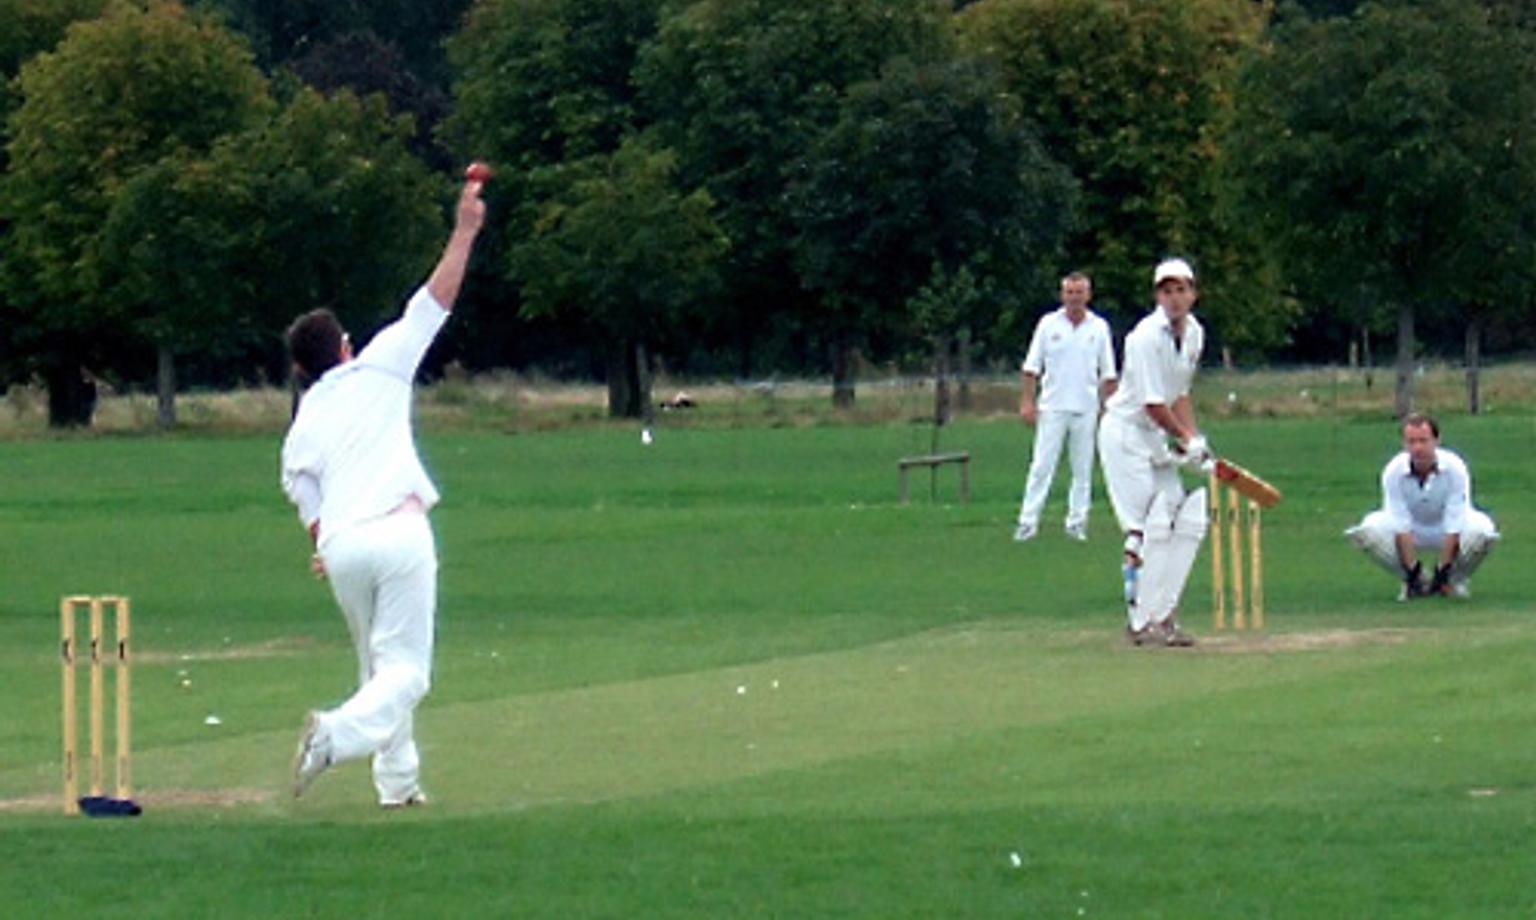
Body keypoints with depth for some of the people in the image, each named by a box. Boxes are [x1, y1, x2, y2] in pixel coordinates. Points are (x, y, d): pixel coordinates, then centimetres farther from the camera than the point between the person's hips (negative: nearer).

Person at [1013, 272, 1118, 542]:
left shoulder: (1099, 327, 6)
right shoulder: (1048, 324, 3)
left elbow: (1108, 374, 9)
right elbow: (1032, 367, 3)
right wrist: (1028, 401, -4)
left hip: (1086, 409, 1)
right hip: (1052, 407, -1)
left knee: (1083, 469, 4)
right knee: (1042, 466, -6)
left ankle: (1077, 522, 10)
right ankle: (1028, 521, -6)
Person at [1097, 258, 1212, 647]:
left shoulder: (1193, 333, 6)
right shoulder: (1147, 337, -21)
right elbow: (1153, 403, -21)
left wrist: (1193, 438, 1)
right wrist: (1186, 440, -11)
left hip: (1159, 437, 9)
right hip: (1126, 432, -9)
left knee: (1189, 521, 3)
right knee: (1144, 527, -13)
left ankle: (1161, 615, 9)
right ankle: (1141, 619, -8)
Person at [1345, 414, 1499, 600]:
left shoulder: (1454, 468, -26)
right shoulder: (1393, 472, -23)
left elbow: (1454, 526, -26)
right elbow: (1400, 526, -23)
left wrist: (1442, 572, -28)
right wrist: (1413, 571, -28)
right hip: (1413, 532, 1)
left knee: (1481, 532, -35)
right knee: (1367, 532, -27)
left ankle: (1456, 580, -2)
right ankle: (1417, 579, -3)